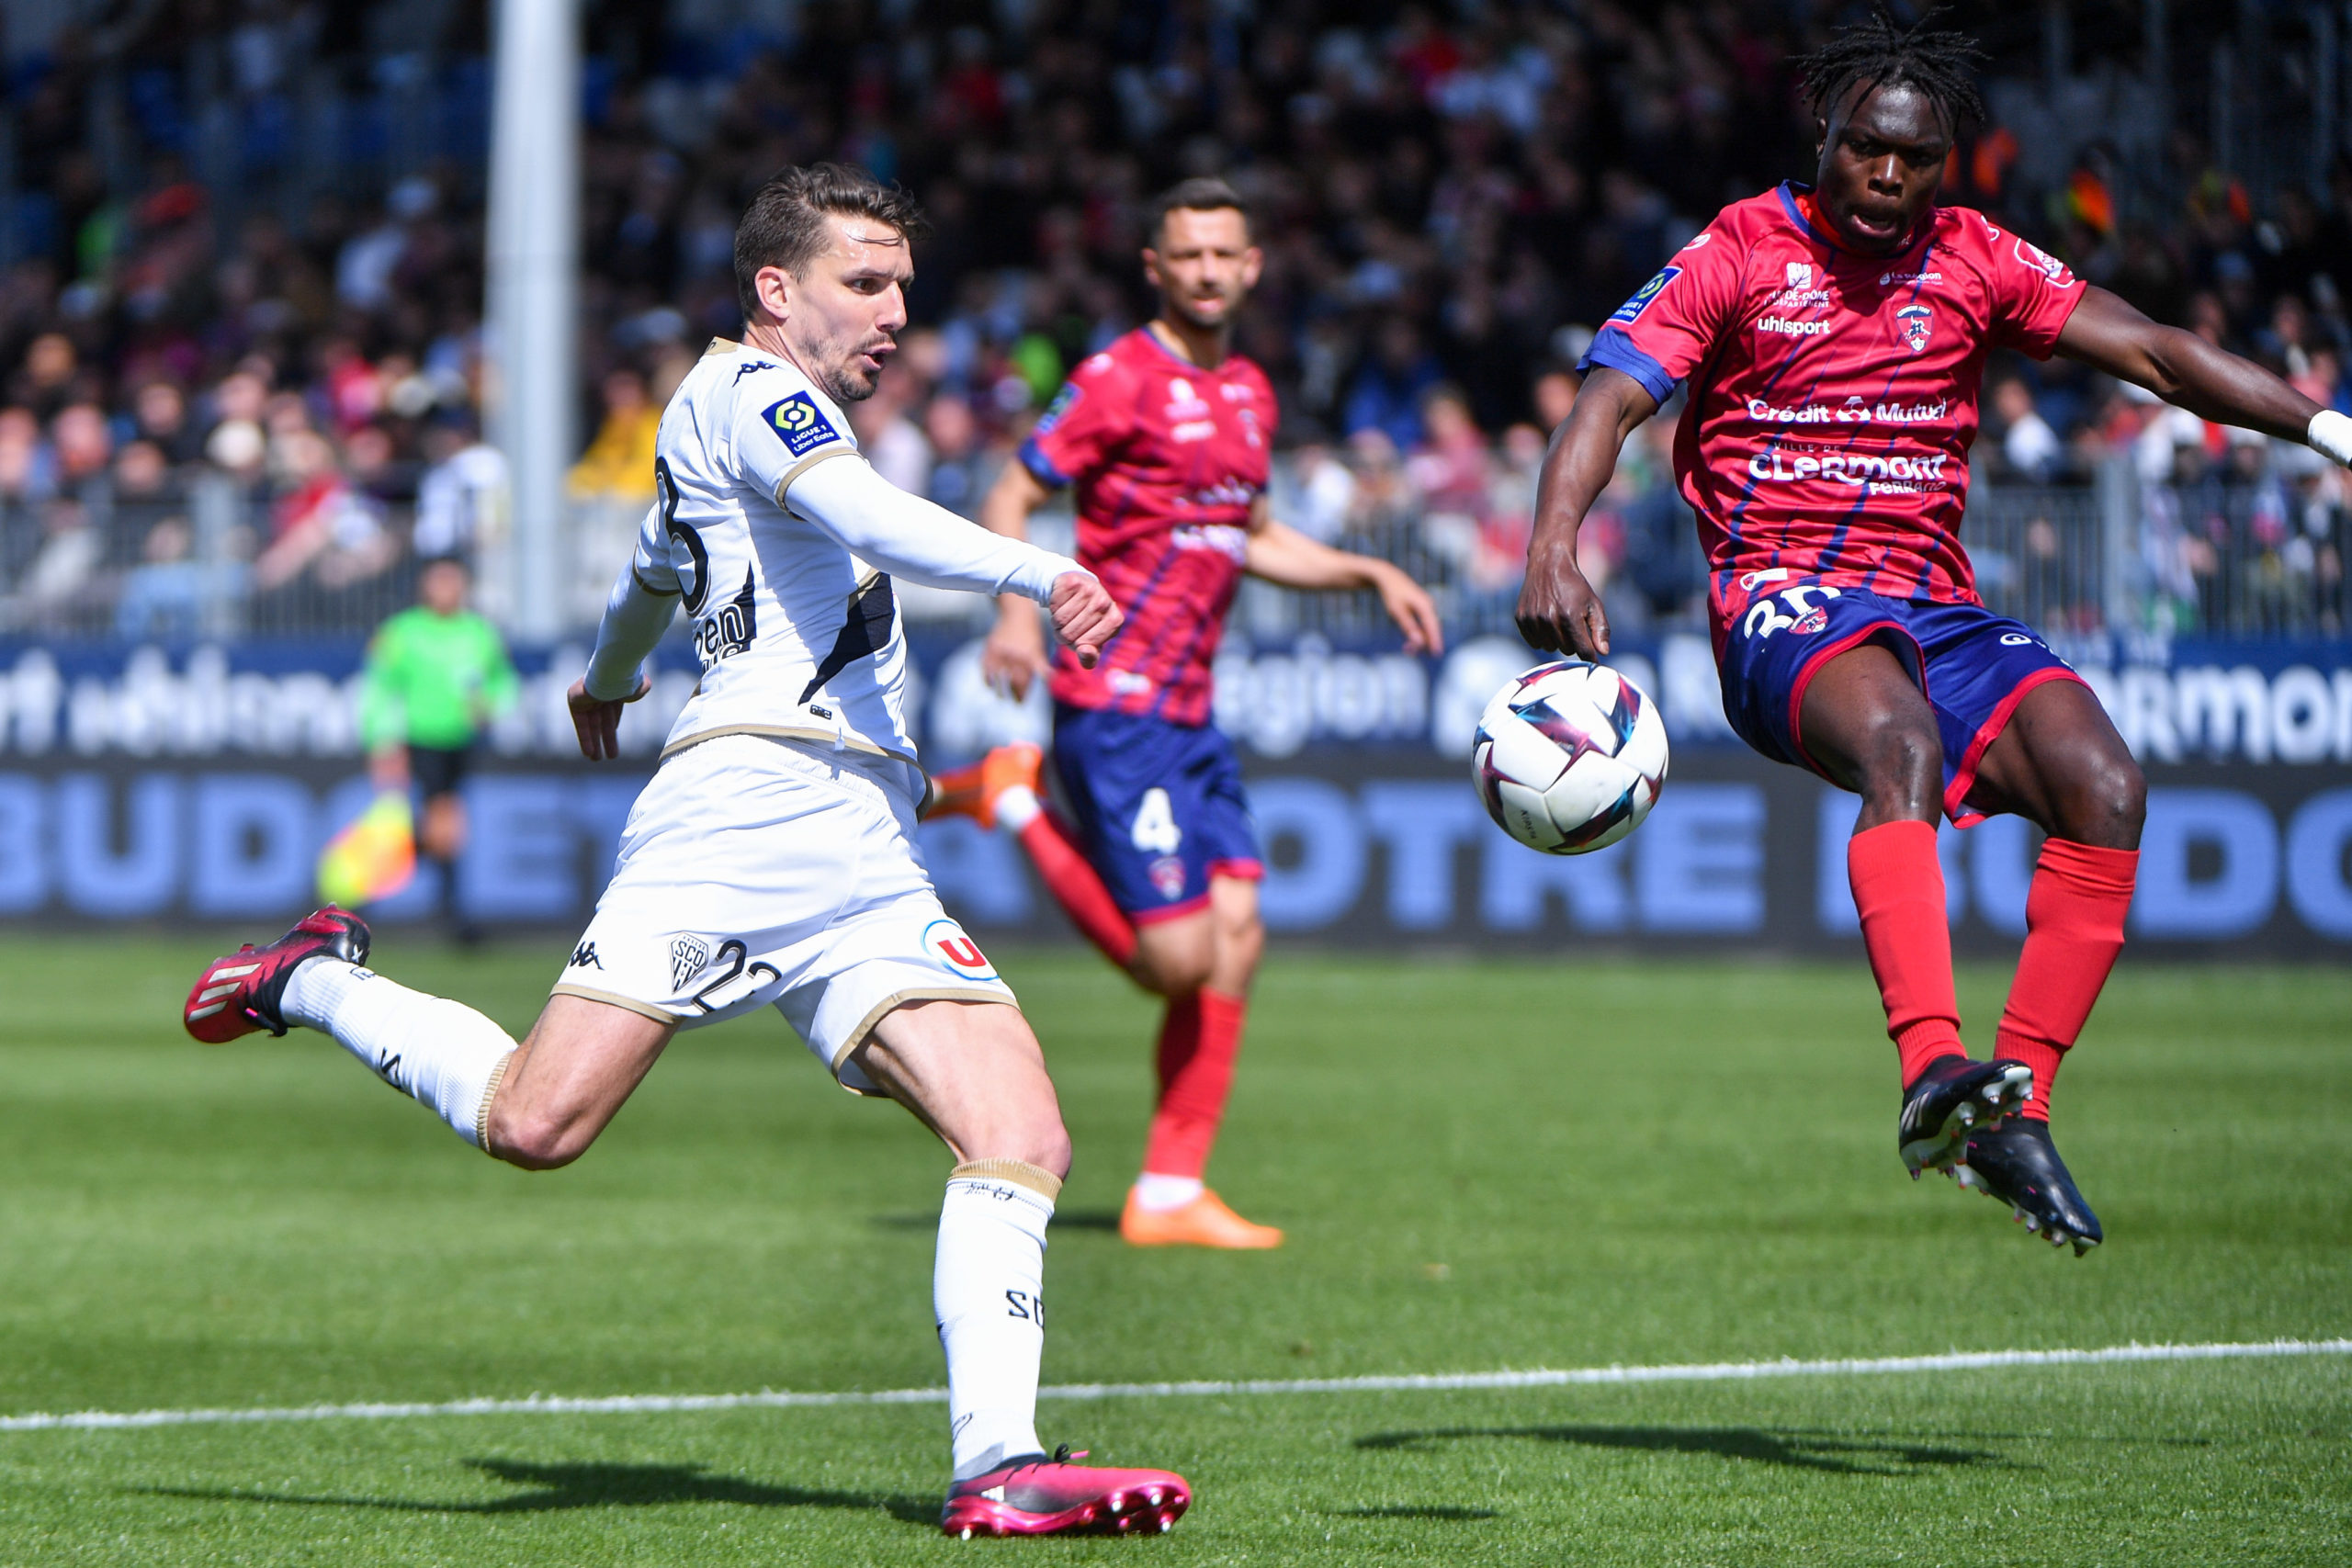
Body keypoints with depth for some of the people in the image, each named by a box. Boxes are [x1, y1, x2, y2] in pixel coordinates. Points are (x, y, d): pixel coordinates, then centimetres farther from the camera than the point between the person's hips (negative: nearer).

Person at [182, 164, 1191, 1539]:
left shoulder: (774, 423, 31)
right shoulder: (746, 388, 4)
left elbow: (654, 575, 51)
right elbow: (873, 521, -17)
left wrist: (608, 680, 71)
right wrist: (1039, 574, -29)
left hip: (871, 865, 9)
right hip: (754, 798, -9)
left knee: (1023, 1138, -10)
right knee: (537, 1122, -17)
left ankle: (997, 1465, -17)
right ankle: (318, 983, 11)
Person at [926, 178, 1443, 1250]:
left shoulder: (1249, 395, 16)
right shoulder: (1120, 381, -9)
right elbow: (1009, 499, -9)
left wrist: (1371, 573, 20)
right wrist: (1017, 610, -26)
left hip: (1191, 717, 8)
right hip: (1116, 707, -8)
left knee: (1236, 941, 0)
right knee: (1178, 957, -13)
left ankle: (1170, 1195, 7)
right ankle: (1017, 800, 7)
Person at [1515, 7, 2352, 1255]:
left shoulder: (1974, 263, 13)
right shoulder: (1740, 253, 2)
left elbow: (2149, 351, 10)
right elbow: (1610, 399, -8)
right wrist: (1554, 550, -26)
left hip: (1934, 607, 5)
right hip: (1785, 603, -5)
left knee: (2104, 787, -21)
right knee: (1901, 743, -37)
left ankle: (2017, 1113, -16)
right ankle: (1931, 1071, -52)